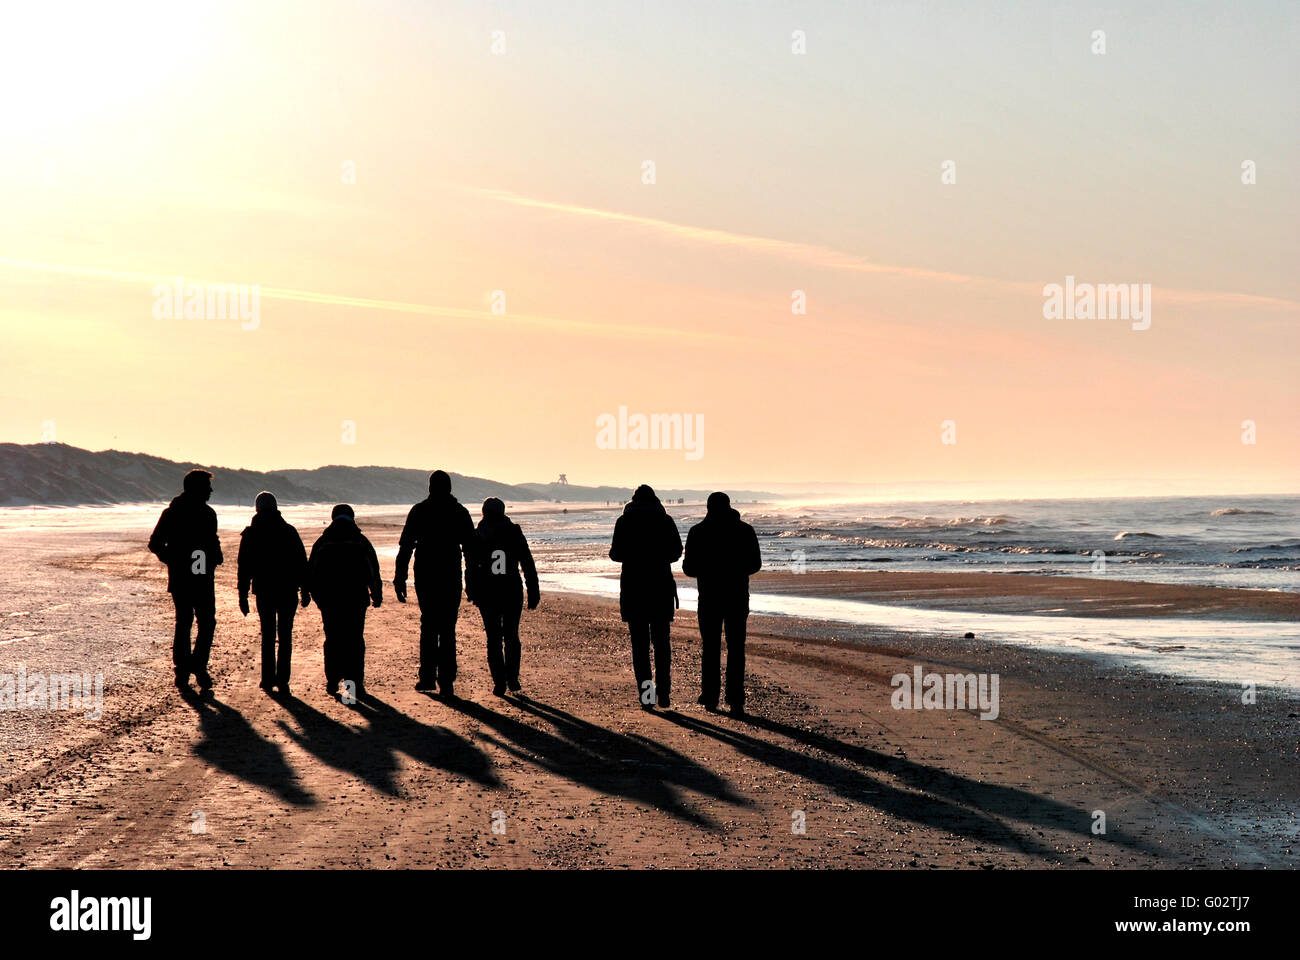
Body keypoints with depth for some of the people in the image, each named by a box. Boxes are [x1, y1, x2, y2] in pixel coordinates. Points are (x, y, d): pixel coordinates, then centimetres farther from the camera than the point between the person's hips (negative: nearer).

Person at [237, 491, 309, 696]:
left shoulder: (250, 534, 2)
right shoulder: (289, 531, 2)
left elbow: (244, 568, 1)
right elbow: (302, 563, 1)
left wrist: (243, 596, 5)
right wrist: (305, 590, 6)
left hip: (264, 592, 0)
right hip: (288, 591, 0)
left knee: (267, 636, 11)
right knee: (285, 636, 4)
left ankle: (268, 680, 9)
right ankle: (282, 681, -1)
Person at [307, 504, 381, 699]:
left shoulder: (322, 542, 6)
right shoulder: (361, 541, 3)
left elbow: (311, 572, 10)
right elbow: (374, 571, 5)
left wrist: (307, 594, 19)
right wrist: (377, 595, 12)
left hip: (329, 600, 1)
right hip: (356, 600, -1)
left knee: (332, 640, 11)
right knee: (355, 641, 1)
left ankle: (332, 681, 9)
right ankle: (355, 683, -4)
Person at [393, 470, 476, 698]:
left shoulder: (418, 511, 1)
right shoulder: (460, 512, 3)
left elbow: (405, 546, -2)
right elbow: (470, 548, 3)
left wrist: (400, 579, 2)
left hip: (425, 576, 0)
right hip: (451, 577, 0)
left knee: (428, 626, 15)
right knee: (447, 629, 3)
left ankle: (427, 677, 15)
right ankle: (446, 682, -2)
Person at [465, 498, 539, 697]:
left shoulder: (477, 537, -1)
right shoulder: (515, 534, 1)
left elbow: (470, 568, 0)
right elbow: (529, 566, 2)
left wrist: (471, 592, 10)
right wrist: (533, 593, 6)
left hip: (487, 594, -1)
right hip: (512, 591, 1)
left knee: (493, 638, 6)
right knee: (511, 637, 15)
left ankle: (499, 683, -1)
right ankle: (512, 679, 8)